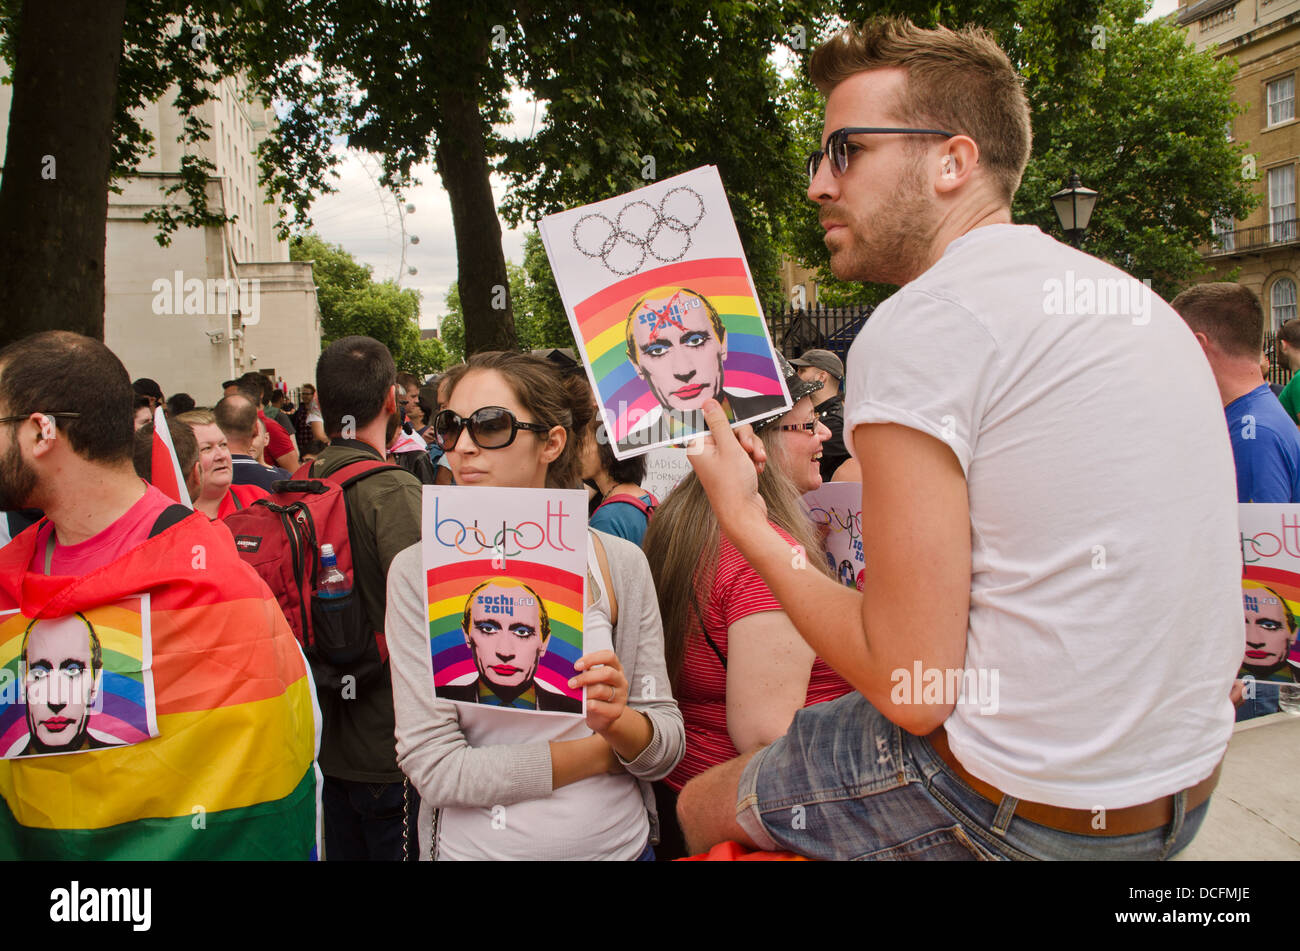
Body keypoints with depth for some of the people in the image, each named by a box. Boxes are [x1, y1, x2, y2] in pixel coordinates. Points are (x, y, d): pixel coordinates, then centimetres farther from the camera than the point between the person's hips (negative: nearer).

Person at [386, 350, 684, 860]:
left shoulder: (620, 563, -10)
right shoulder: (419, 571, -14)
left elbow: (668, 746, -6)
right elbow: (432, 766, -17)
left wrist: (619, 723, -27)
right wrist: (603, 752, -16)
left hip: (620, 841, 1)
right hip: (477, 844, -1)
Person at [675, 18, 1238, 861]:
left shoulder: (916, 328, -19)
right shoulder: (1139, 301, 8)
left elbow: (912, 686, -19)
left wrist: (745, 521, -7)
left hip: (1020, 811, -8)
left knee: (702, 806, 14)